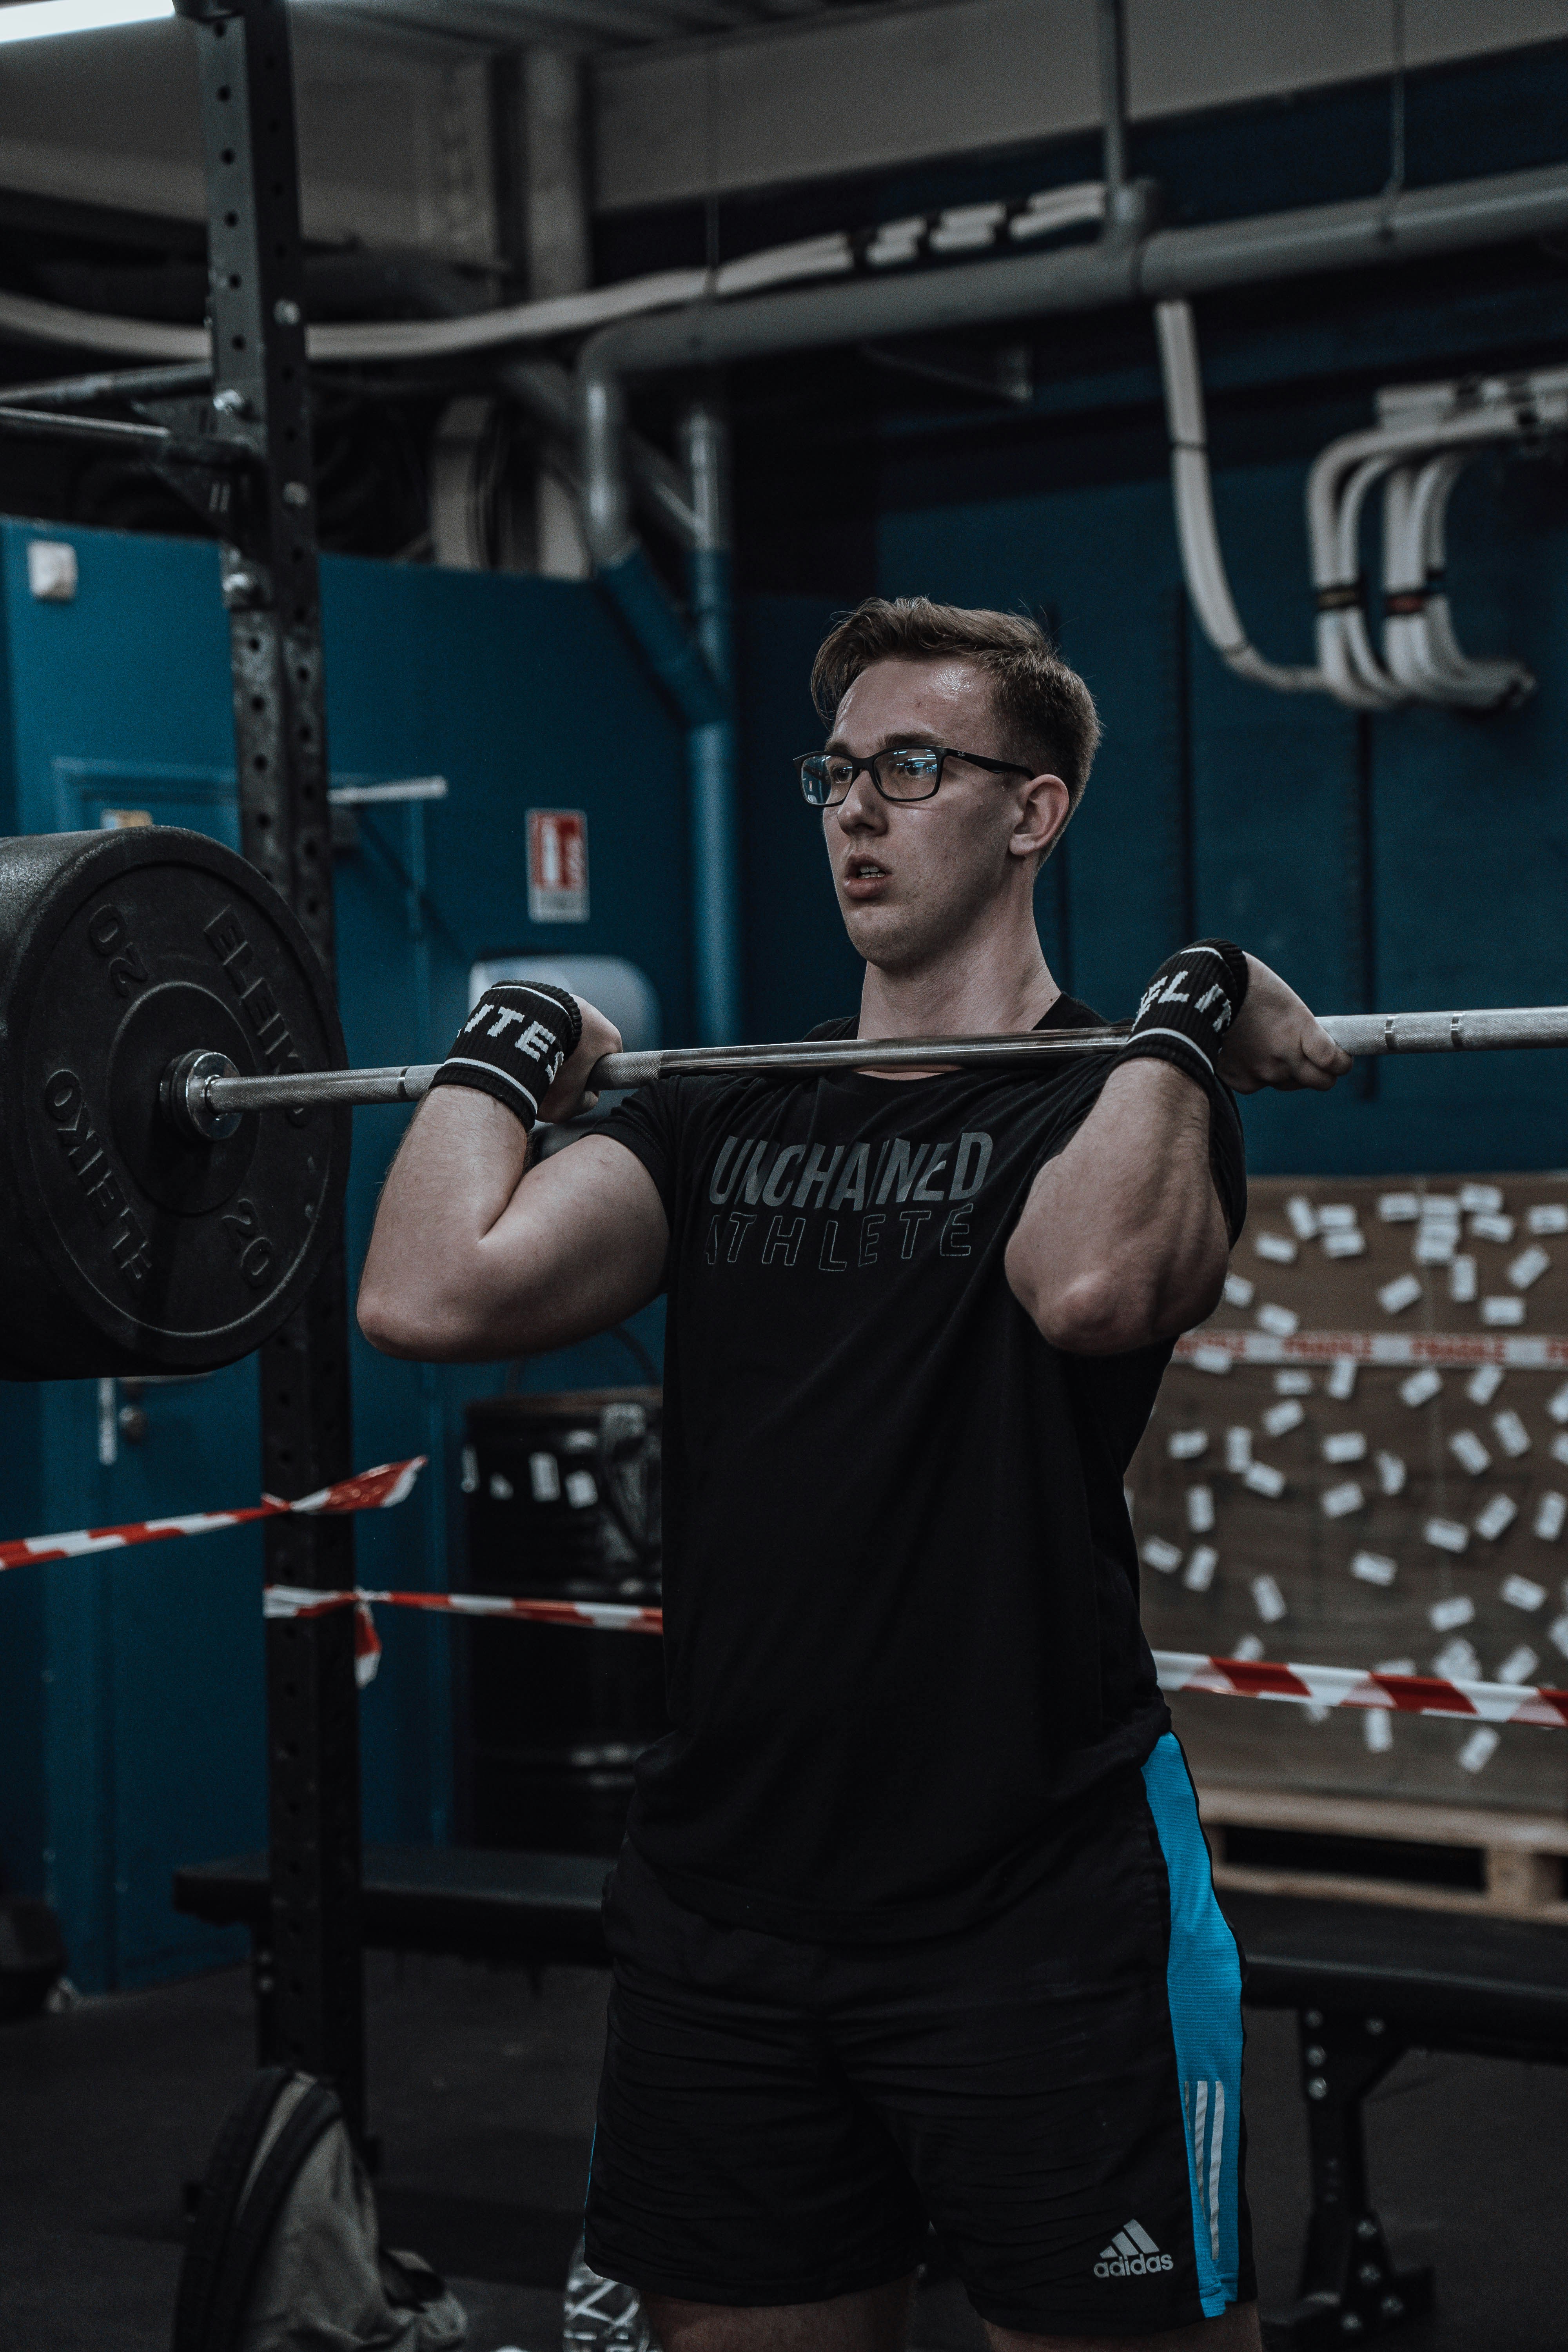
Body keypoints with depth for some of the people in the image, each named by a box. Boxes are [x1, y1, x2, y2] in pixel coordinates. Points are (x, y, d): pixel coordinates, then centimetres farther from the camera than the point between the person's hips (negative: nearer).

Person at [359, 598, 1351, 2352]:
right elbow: (431, 1294, -6)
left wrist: (1190, 1017, -18)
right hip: (726, 1899, 5)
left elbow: (1091, 1284, -30)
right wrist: (512, 1048, 5)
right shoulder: (727, 1113, 10)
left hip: (1035, 1908, -5)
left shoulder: (1130, 1095, -3)